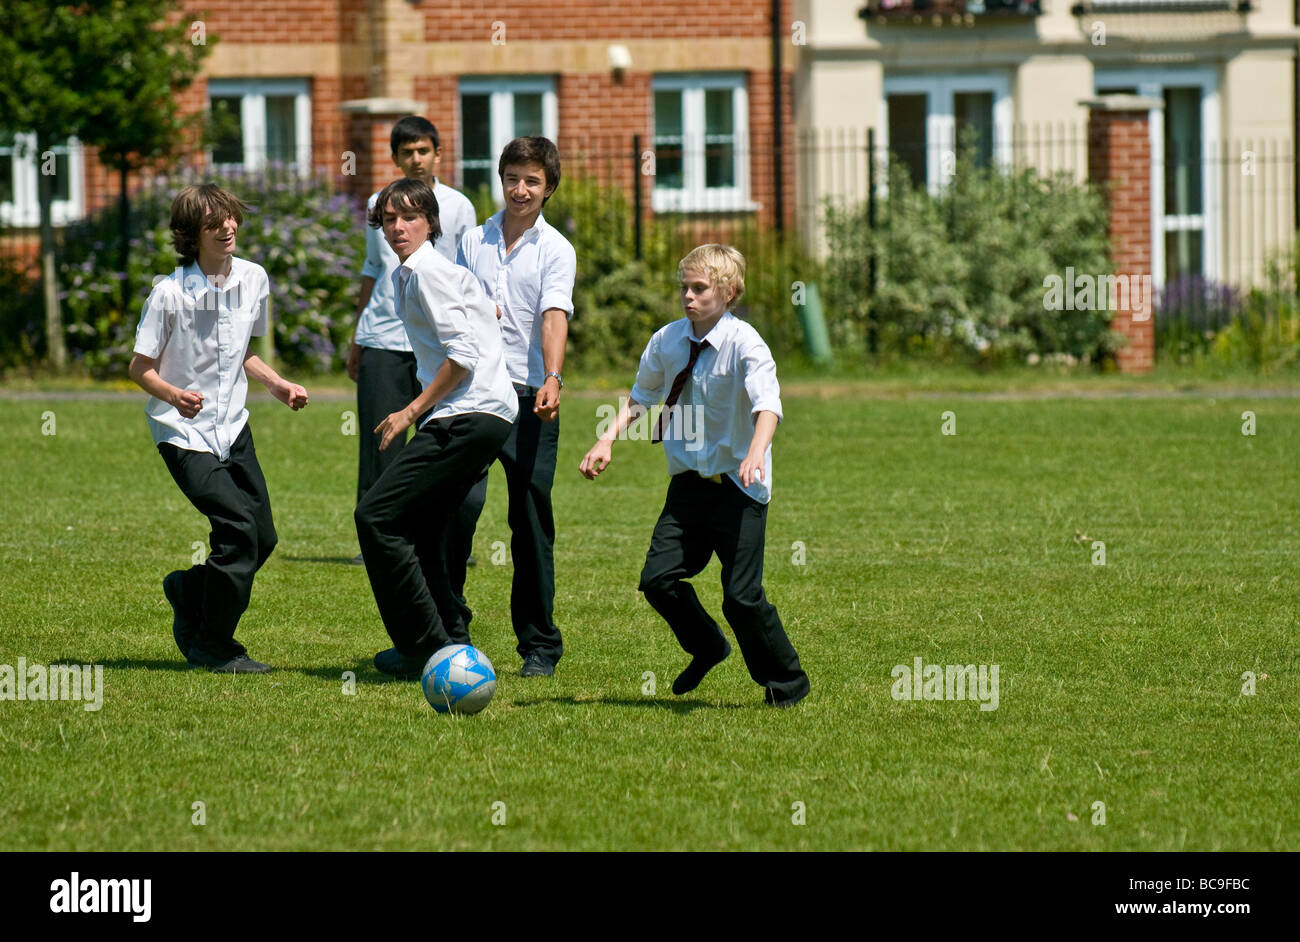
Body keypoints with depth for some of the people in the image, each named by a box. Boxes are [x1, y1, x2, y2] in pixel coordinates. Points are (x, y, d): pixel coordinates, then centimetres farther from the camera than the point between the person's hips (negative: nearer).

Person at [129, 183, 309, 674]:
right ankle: (212, 646, -4)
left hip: (233, 429, 7)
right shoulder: (170, 293, -17)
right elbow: (139, 367, -11)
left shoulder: (253, 279, 2)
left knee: (263, 538, 4)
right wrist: (173, 394, -29)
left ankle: (189, 591, 32)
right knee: (239, 525, -19)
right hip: (184, 433, -7)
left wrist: (278, 385, 3)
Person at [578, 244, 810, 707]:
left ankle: (786, 681, 13)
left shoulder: (744, 343, -13)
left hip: (738, 486, -6)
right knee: (658, 578, -3)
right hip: (689, 480, 6)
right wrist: (607, 440, 11)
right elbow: (641, 396, 23)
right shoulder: (667, 341, 5)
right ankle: (706, 648, 25)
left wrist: (756, 452, -46)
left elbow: (767, 404, -28)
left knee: (741, 595, -8)